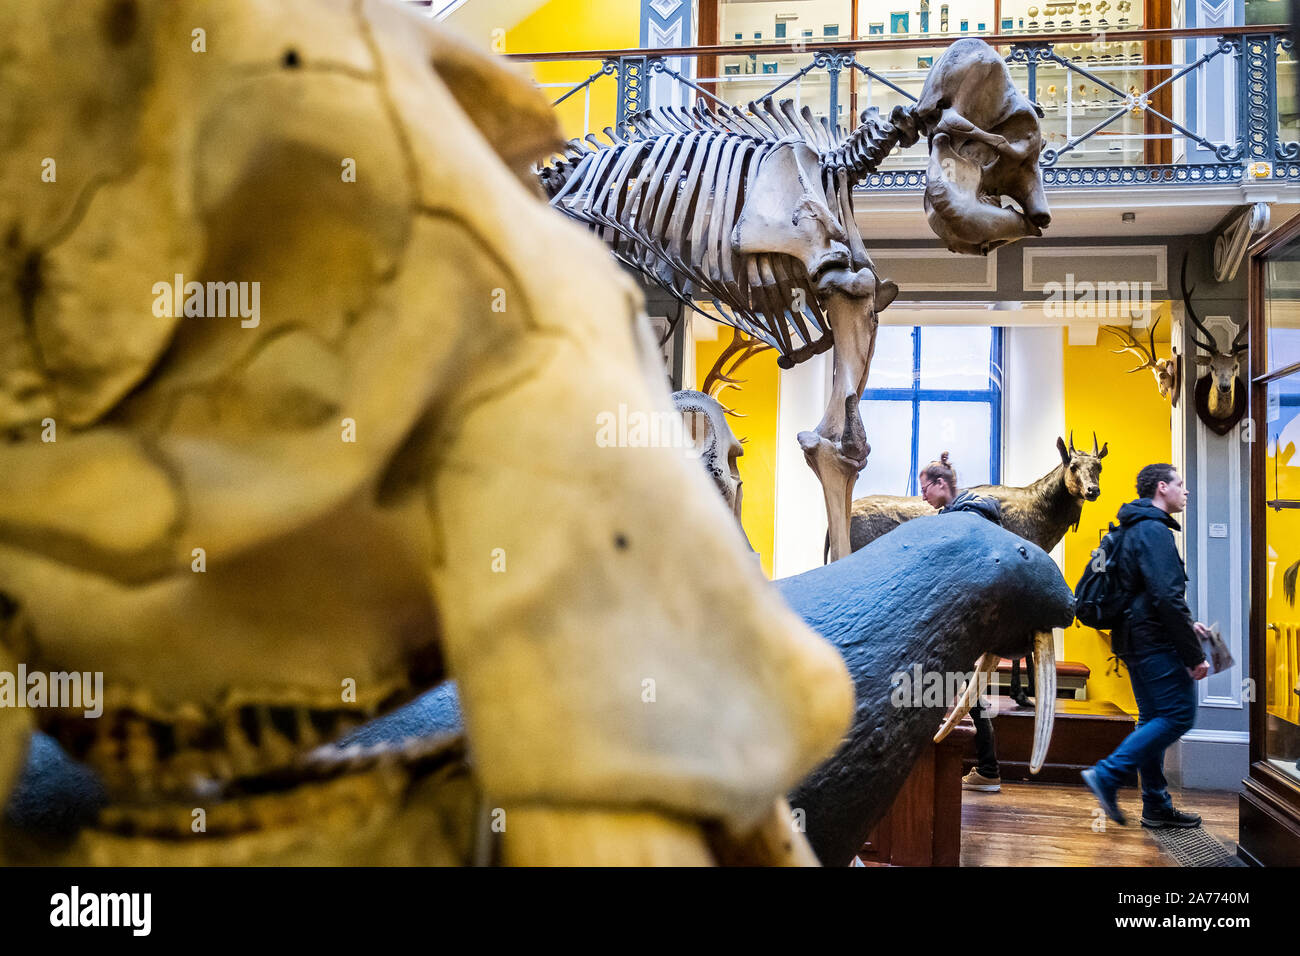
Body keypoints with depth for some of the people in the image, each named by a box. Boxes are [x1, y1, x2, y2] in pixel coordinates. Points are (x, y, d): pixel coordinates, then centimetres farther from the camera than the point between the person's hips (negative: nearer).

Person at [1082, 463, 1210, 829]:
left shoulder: (1135, 530, 18)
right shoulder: (1154, 531, -15)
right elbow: (1167, 597, -22)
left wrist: (1186, 622, 20)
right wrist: (1194, 655, -19)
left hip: (1137, 641, 10)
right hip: (1156, 643, -10)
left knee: (1154, 719, 12)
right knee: (1179, 714, -7)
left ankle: (1157, 806, 17)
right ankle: (1106, 775, -10)